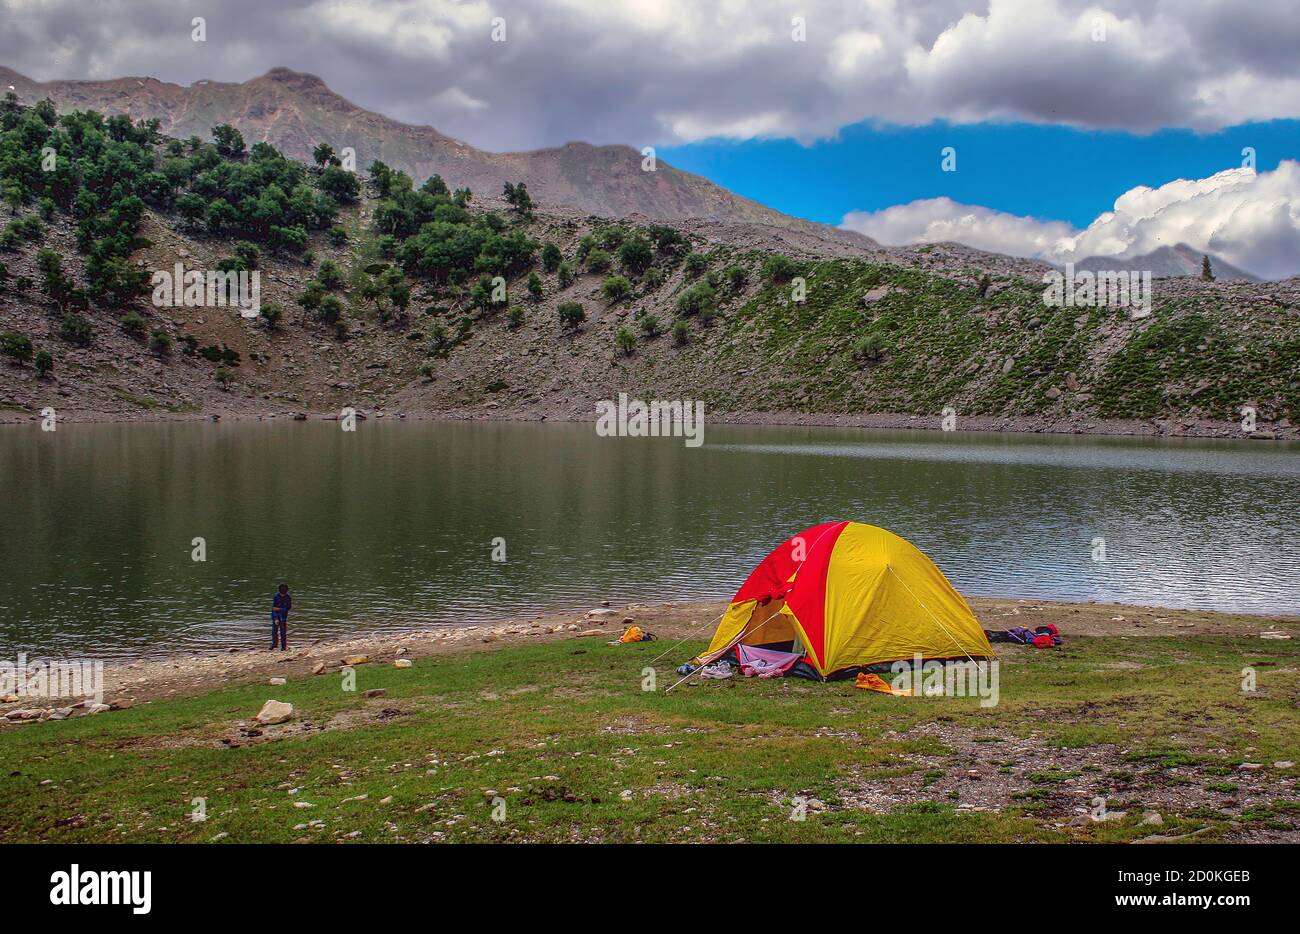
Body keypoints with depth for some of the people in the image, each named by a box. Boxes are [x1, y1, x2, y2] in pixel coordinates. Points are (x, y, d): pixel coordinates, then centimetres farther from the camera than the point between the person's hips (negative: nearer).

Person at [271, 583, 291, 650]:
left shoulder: (288, 597, -6)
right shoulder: (276, 597, -9)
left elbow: (288, 607, -5)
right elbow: (273, 608, -12)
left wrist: (279, 609, -18)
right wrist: (276, 619, -19)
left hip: (283, 616, 0)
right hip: (276, 616, 0)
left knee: (283, 632, -2)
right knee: (274, 630, 0)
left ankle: (283, 646, 3)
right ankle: (274, 644, 17)